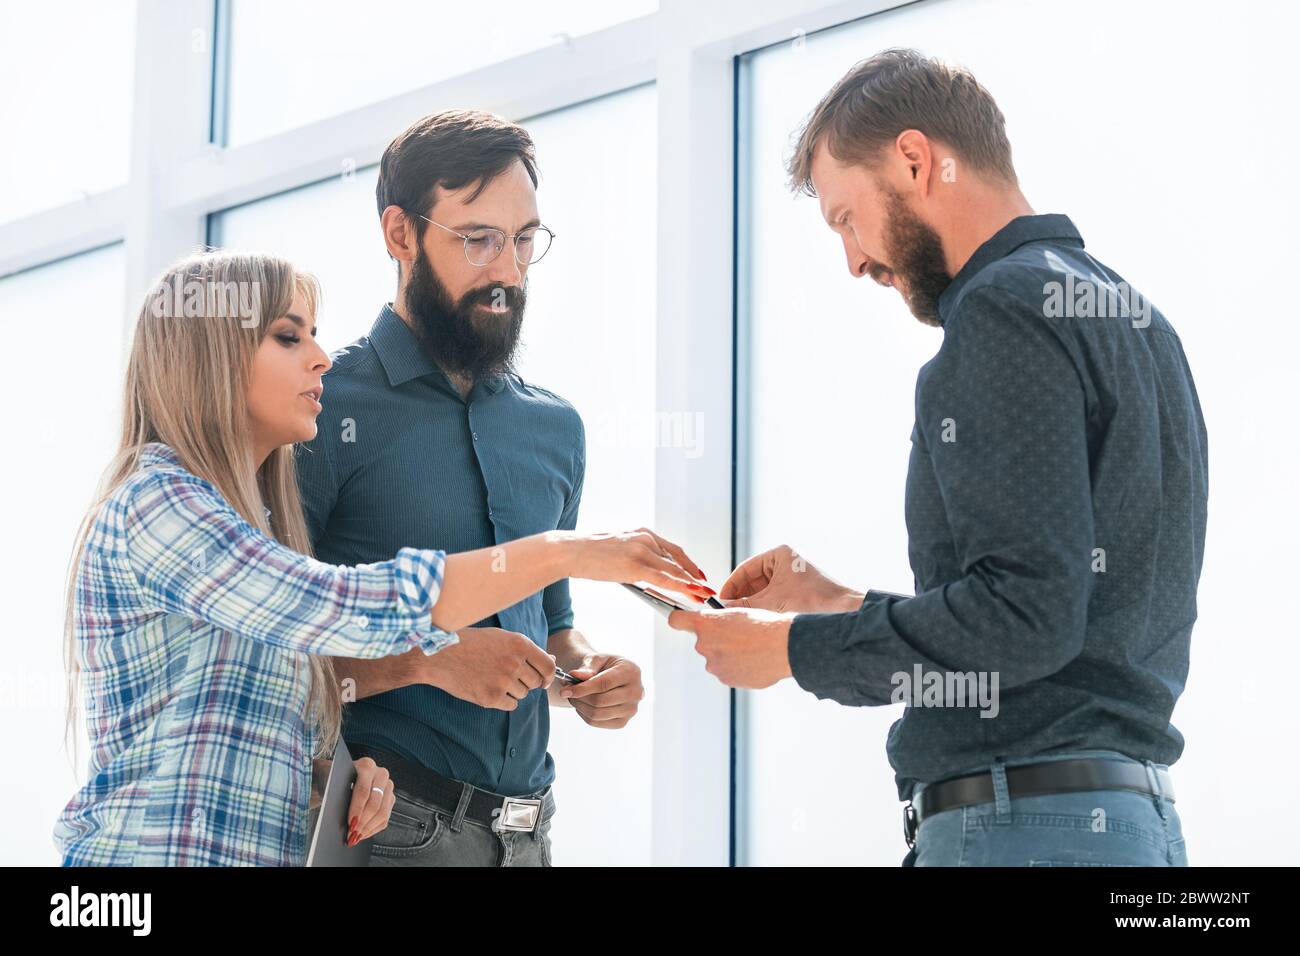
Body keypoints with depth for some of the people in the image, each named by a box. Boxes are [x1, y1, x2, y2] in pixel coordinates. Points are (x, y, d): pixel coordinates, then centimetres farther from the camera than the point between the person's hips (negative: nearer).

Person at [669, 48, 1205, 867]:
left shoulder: (1005, 304, -11)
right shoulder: (1131, 313, 17)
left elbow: (1028, 612, -21)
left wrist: (795, 648, -9)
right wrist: (841, 607, 18)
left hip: (1027, 825, -9)